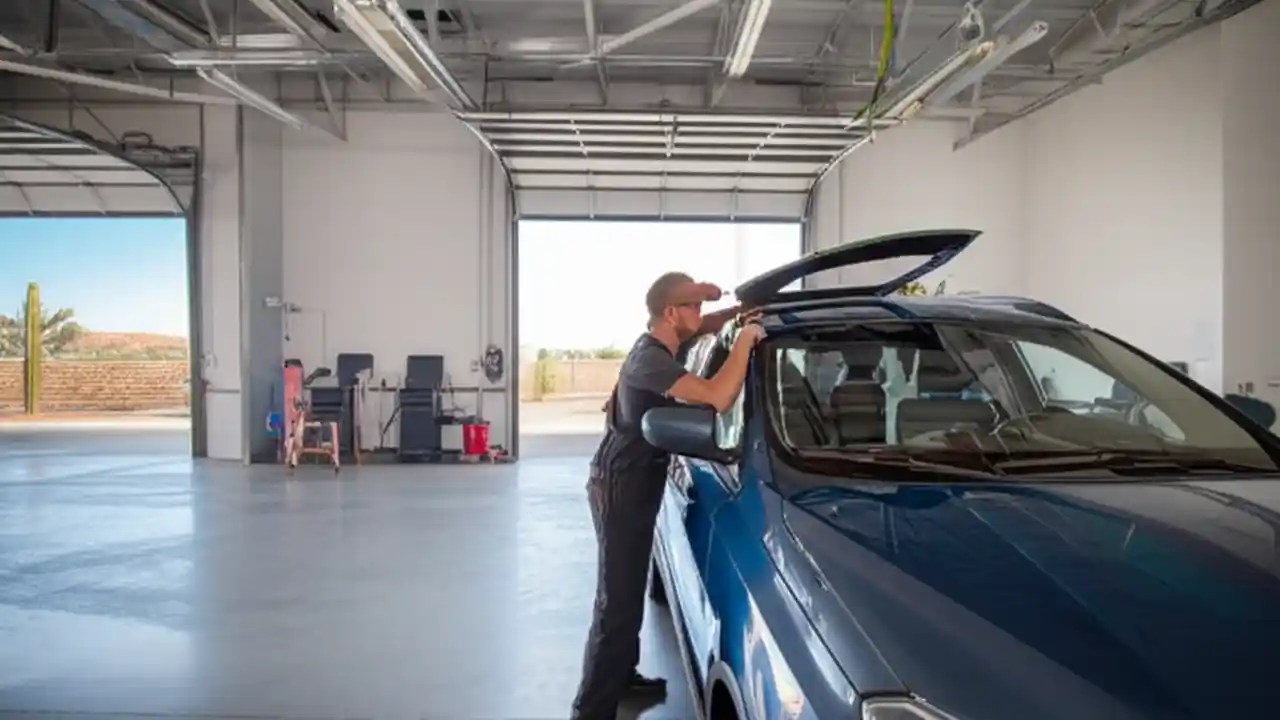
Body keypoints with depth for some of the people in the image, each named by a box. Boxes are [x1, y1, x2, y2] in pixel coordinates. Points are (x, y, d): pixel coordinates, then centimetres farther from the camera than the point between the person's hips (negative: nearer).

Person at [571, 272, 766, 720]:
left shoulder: (656, 346, 6)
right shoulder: (652, 359, -25)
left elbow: (701, 329, 25)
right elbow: (718, 398, -35)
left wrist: (739, 312, 9)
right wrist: (745, 340, -23)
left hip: (635, 485, 11)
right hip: (621, 488, -11)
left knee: (629, 591, 23)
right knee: (618, 601, -10)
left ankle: (623, 674, 40)